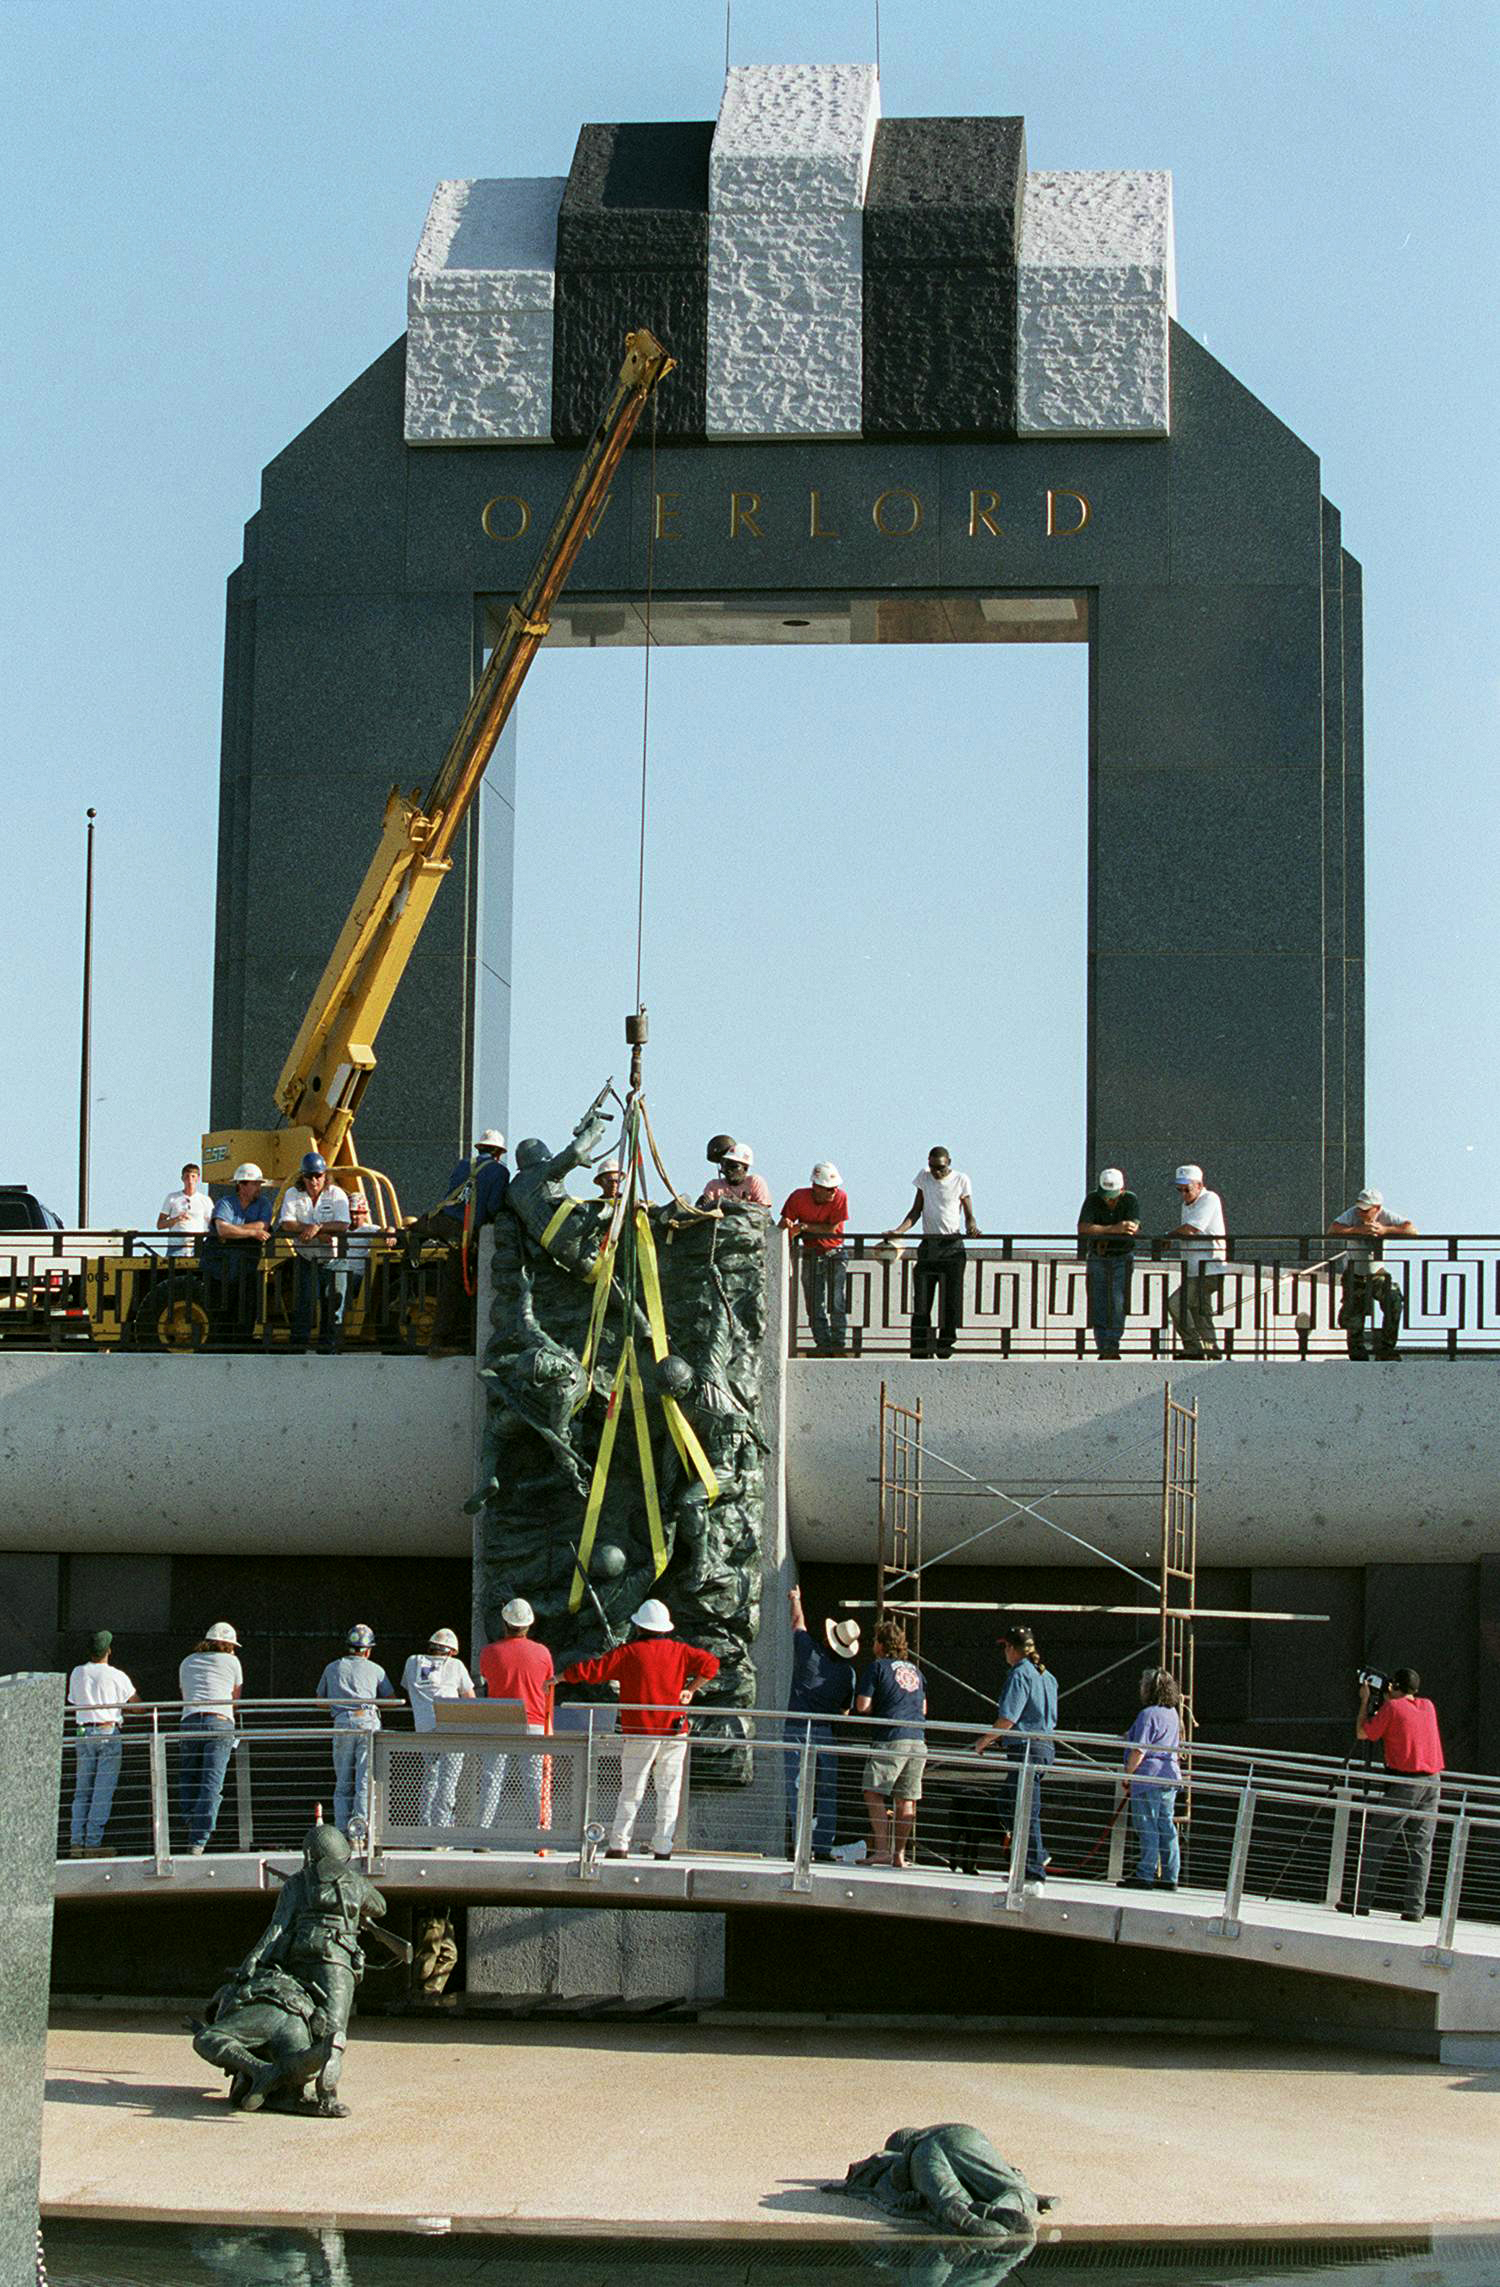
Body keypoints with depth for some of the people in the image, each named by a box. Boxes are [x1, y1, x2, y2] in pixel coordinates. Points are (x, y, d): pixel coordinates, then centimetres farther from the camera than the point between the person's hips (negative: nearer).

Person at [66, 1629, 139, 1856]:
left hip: (83, 1733, 4)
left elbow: (74, 1702, 14)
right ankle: (93, 1842, -7)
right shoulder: (116, 1675, -5)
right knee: (103, 1792, -3)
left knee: (82, 1790, 9)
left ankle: (76, 1841, 4)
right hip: (108, 1733, -4)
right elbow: (137, 1705, 3)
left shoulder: (77, 1673, 6)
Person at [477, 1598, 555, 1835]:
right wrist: (548, 1728, 18)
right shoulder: (542, 1652, 0)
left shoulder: (490, 1652, -2)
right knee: (533, 1782, 3)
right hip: (533, 1725, 0)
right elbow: (548, 1693, 7)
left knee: (492, 1779, 1)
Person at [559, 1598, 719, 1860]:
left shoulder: (628, 1652, -3)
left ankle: (619, 1845, 0)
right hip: (674, 1733, 2)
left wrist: (560, 1677, 11)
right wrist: (690, 1690, 3)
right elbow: (709, 1663, -1)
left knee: (631, 1791, 4)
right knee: (668, 1791, 6)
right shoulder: (679, 1651, 5)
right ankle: (663, 1849, 3)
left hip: (639, 1733, -2)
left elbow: (591, 1670, -3)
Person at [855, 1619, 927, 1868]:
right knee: (906, 1800, 7)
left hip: (890, 1739, -6)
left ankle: (882, 1849, -13)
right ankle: (900, 1853, 7)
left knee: (874, 1791, -2)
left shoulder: (878, 1666, -1)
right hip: (917, 1741, 6)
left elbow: (862, 1706, -6)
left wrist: (878, 1709, 13)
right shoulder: (914, 1669, 18)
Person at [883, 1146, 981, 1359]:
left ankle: (945, 1346, -1)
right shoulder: (925, 1177, 10)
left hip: (953, 1247, -2)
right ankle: (920, 1350, -3)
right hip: (928, 1246, 2)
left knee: (950, 1300, -7)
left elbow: (969, 1215, 4)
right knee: (921, 1300, -4)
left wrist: (972, 1228, -18)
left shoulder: (961, 1181, 2)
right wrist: (899, 1231, -3)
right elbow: (916, 1211, 12)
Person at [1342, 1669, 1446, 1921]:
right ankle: (1414, 1908, 0)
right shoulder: (1428, 1706, 12)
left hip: (1404, 1781, -5)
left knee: (1376, 1842, 1)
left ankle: (1360, 1902, -1)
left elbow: (1362, 1733, 3)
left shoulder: (1392, 1707, -5)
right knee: (1421, 1846, 5)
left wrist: (1365, 1700, 13)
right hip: (1433, 1781, 5)